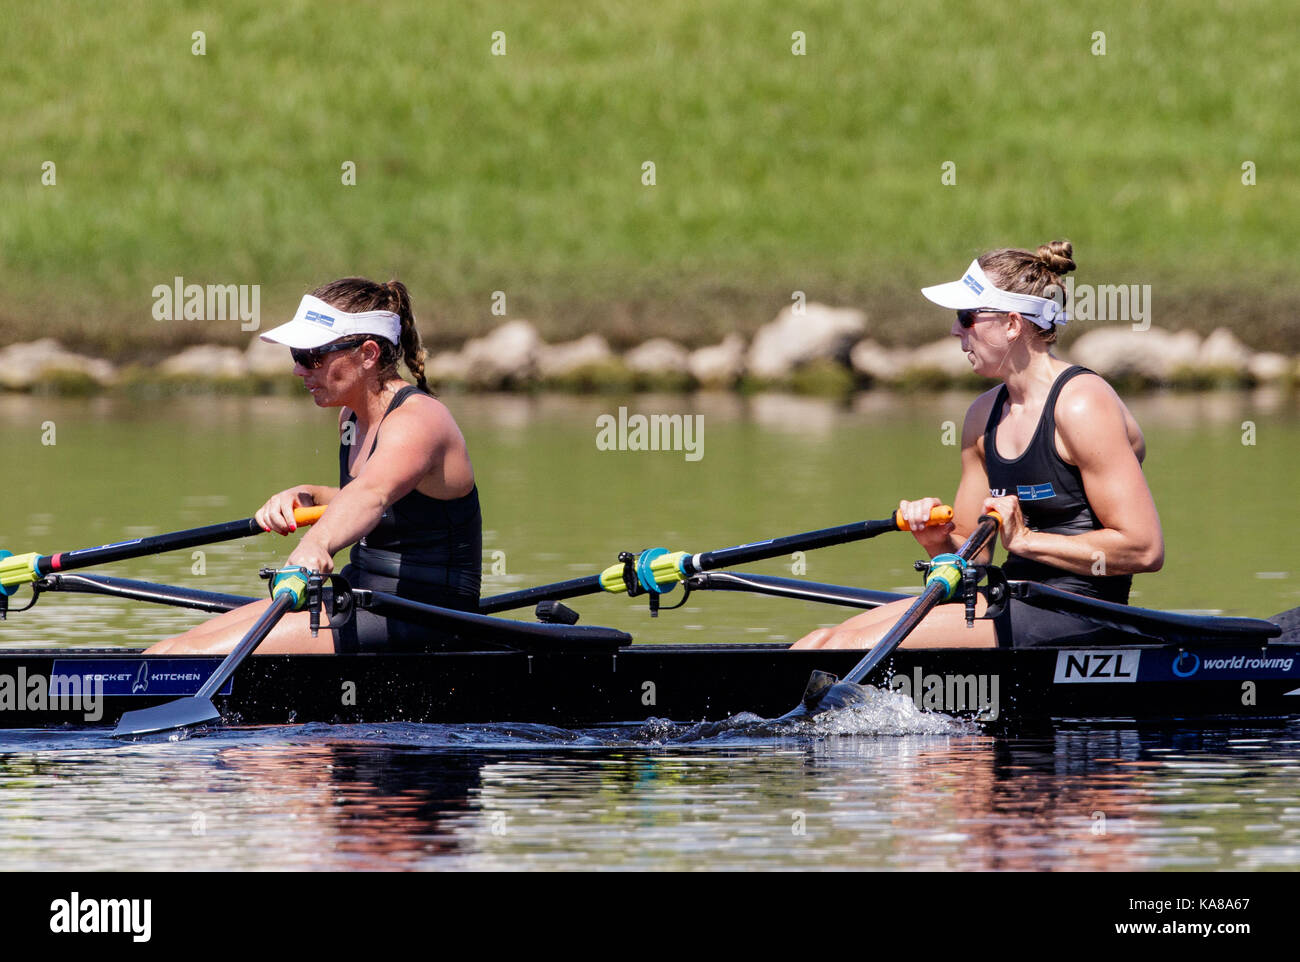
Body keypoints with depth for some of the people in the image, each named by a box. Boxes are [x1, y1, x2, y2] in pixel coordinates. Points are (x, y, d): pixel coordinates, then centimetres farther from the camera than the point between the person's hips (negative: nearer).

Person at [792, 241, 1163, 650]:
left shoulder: (1081, 405, -12)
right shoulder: (984, 415, 13)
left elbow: (1144, 548, -17)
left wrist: (1025, 539, -14)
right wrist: (939, 541, -6)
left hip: (1073, 615, -8)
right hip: (1012, 601, 8)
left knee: (853, 647, -20)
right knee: (820, 643, -5)